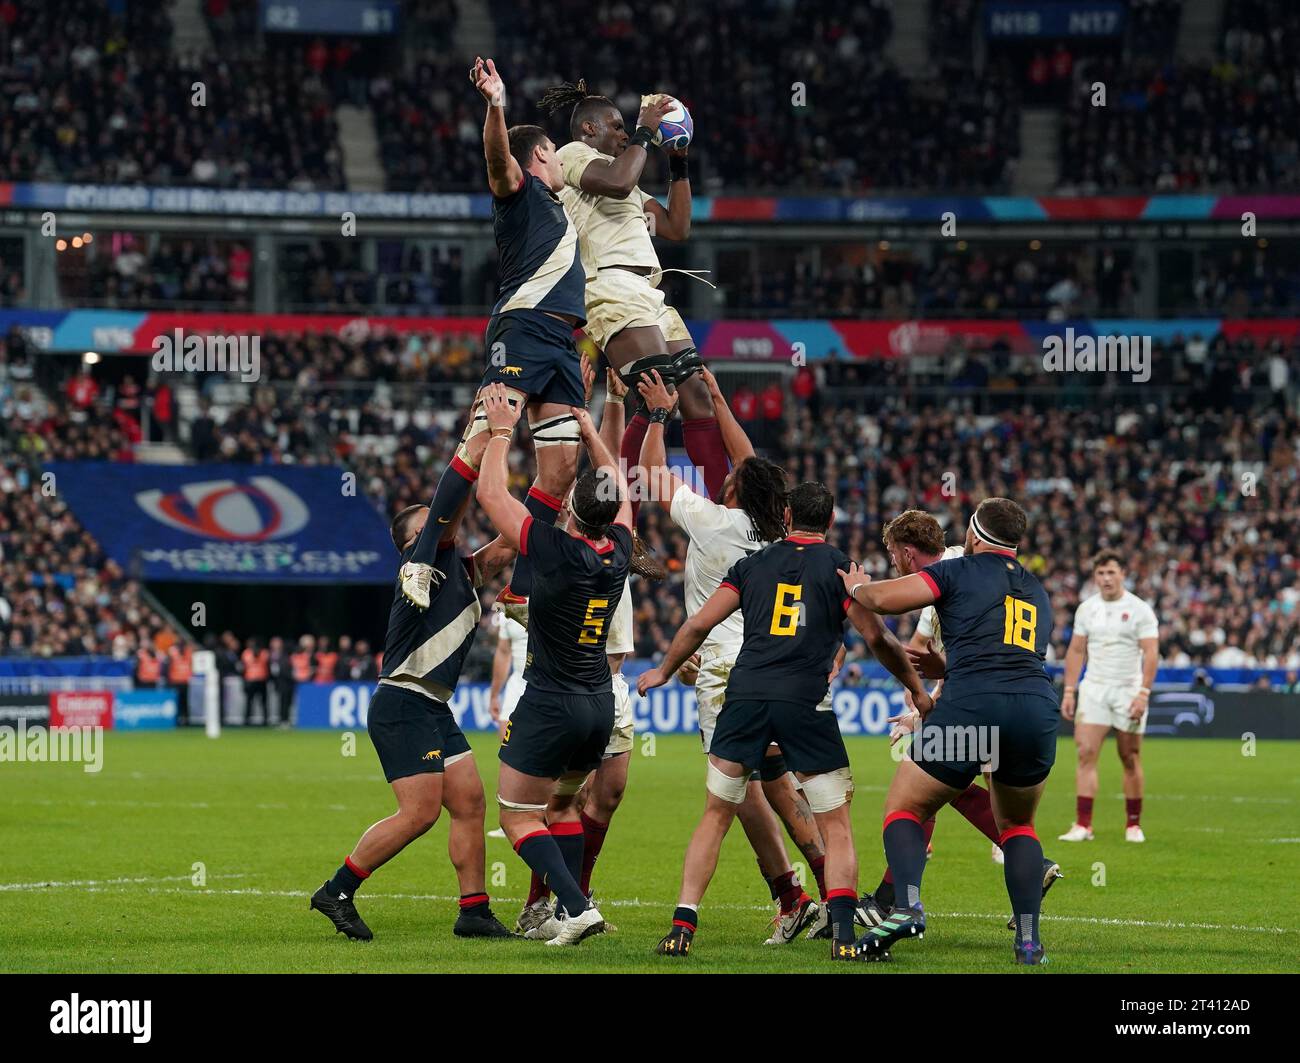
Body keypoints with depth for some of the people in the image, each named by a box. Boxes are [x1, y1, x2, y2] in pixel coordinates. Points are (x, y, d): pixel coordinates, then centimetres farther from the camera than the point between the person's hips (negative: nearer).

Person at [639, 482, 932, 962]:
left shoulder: (753, 563, 13)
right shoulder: (839, 567, 6)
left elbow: (700, 623, 12)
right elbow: (877, 638, 1)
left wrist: (664, 672, 27)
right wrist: (918, 691, 13)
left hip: (746, 695, 2)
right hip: (805, 703, -2)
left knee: (715, 818, 12)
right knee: (836, 826, 7)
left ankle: (682, 928, 5)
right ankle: (843, 933, -9)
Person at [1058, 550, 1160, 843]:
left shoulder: (1140, 610, -4)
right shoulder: (1086, 609, 8)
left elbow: (1151, 653, -8)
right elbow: (1076, 651, 12)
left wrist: (1143, 693, -17)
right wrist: (1069, 691, 5)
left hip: (1129, 692, -3)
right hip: (1094, 690, 3)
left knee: (1130, 759, 2)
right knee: (1086, 753, -9)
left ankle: (1133, 824, 13)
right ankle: (1083, 824, -12)